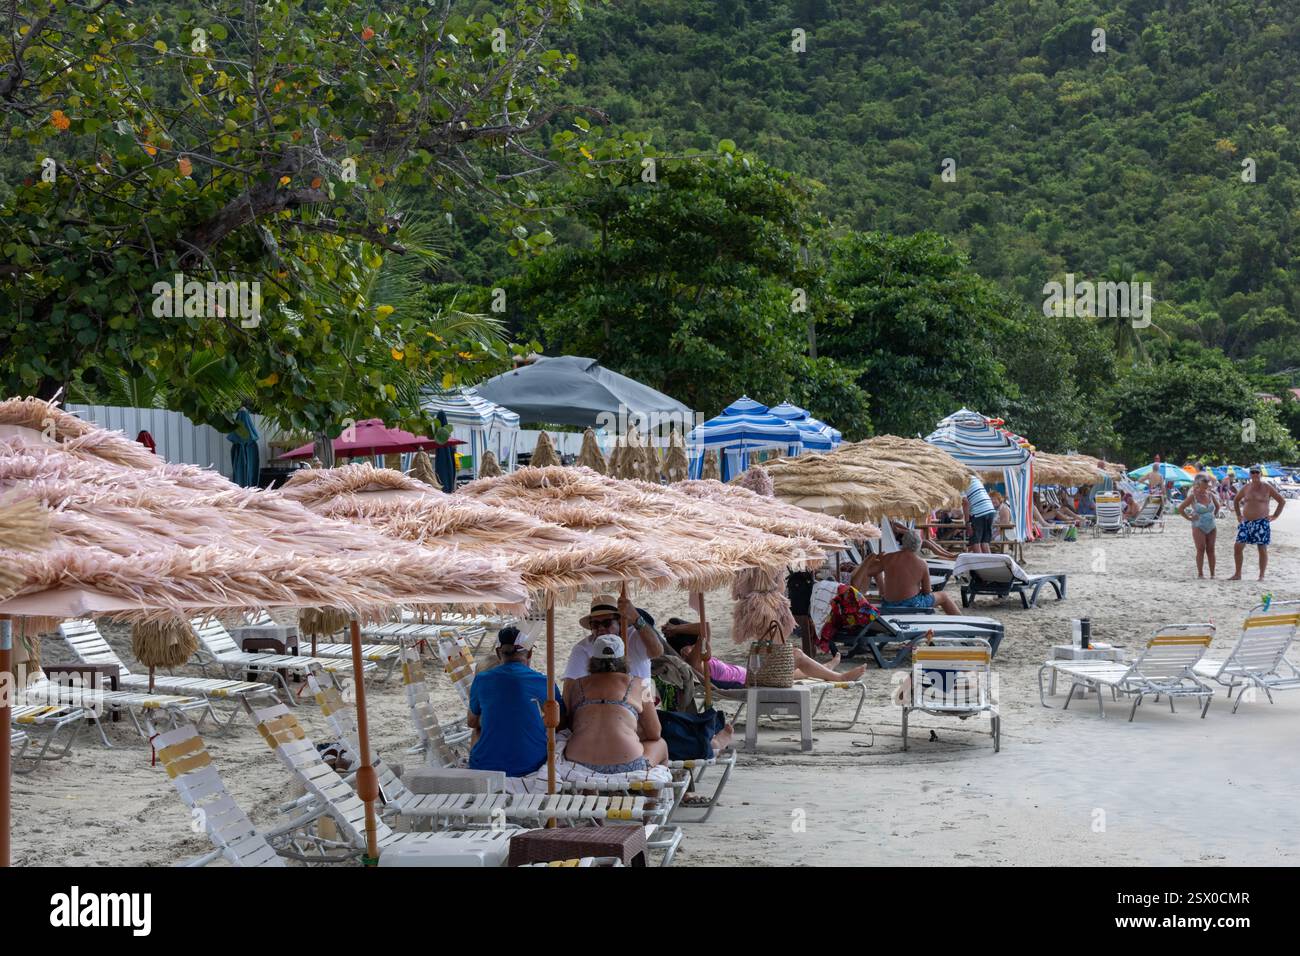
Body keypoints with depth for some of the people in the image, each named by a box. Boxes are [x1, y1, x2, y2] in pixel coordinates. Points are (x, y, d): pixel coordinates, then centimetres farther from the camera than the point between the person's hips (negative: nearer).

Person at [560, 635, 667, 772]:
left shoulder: (574, 686, 14)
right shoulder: (638, 684, 9)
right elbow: (654, 734, 15)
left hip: (579, 763, 2)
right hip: (626, 765, -2)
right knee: (660, 744, 31)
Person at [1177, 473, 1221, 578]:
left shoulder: (1210, 494, 6)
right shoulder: (1193, 496, -8)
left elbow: (1217, 506, 25)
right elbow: (1180, 509, -7)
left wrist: (1214, 515, 12)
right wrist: (1189, 518, -7)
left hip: (1211, 526, 5)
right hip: (1199, 527, -5)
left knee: (1210, 550, 4)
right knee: (1201, 550, -8)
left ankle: (1212, 574, 7)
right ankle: (1200, 574, -5)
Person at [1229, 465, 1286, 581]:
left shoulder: (1267, 488, -2)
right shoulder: (1246, 488, 8)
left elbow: (1282, 501, 4)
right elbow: (1236, 500, 25)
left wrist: (1274, 516, -1)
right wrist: (1238, 515, 16)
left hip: (1261, 523, -4)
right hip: (1246, 523, 4)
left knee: (1262, 550, 0)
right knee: (1238, 546, -3)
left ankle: (1261, 576, 8)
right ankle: (1237, 574, 7)